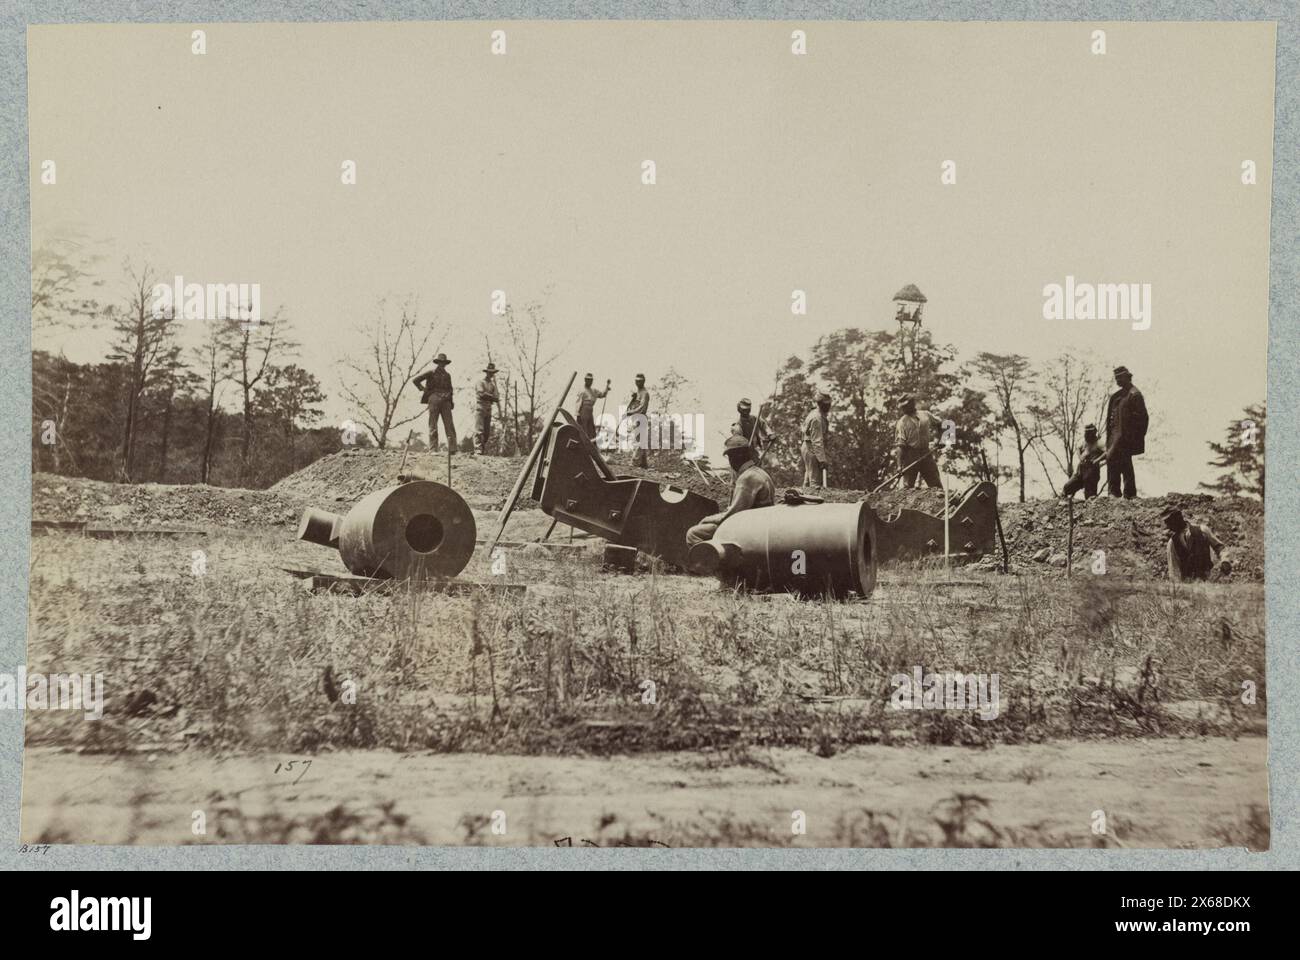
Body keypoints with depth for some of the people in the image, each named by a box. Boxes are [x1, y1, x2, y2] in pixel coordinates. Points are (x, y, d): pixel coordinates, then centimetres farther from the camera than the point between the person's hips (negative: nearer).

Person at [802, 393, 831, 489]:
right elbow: (817, 441, -27)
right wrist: (822, 459, -29)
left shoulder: (820, 415, 11)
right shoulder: (816, 418, -22)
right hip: (812, 449, -10)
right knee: (815, 481, -12)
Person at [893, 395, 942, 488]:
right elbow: (899, 445, -10)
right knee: (908, 486, -1)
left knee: (936, 484, 5)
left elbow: (939, 424, 23)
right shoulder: (902, 422, -3)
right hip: (910, 455, -3)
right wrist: (900, 465, -19)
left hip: (926, 453, 3)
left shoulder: (926, 415, 6)